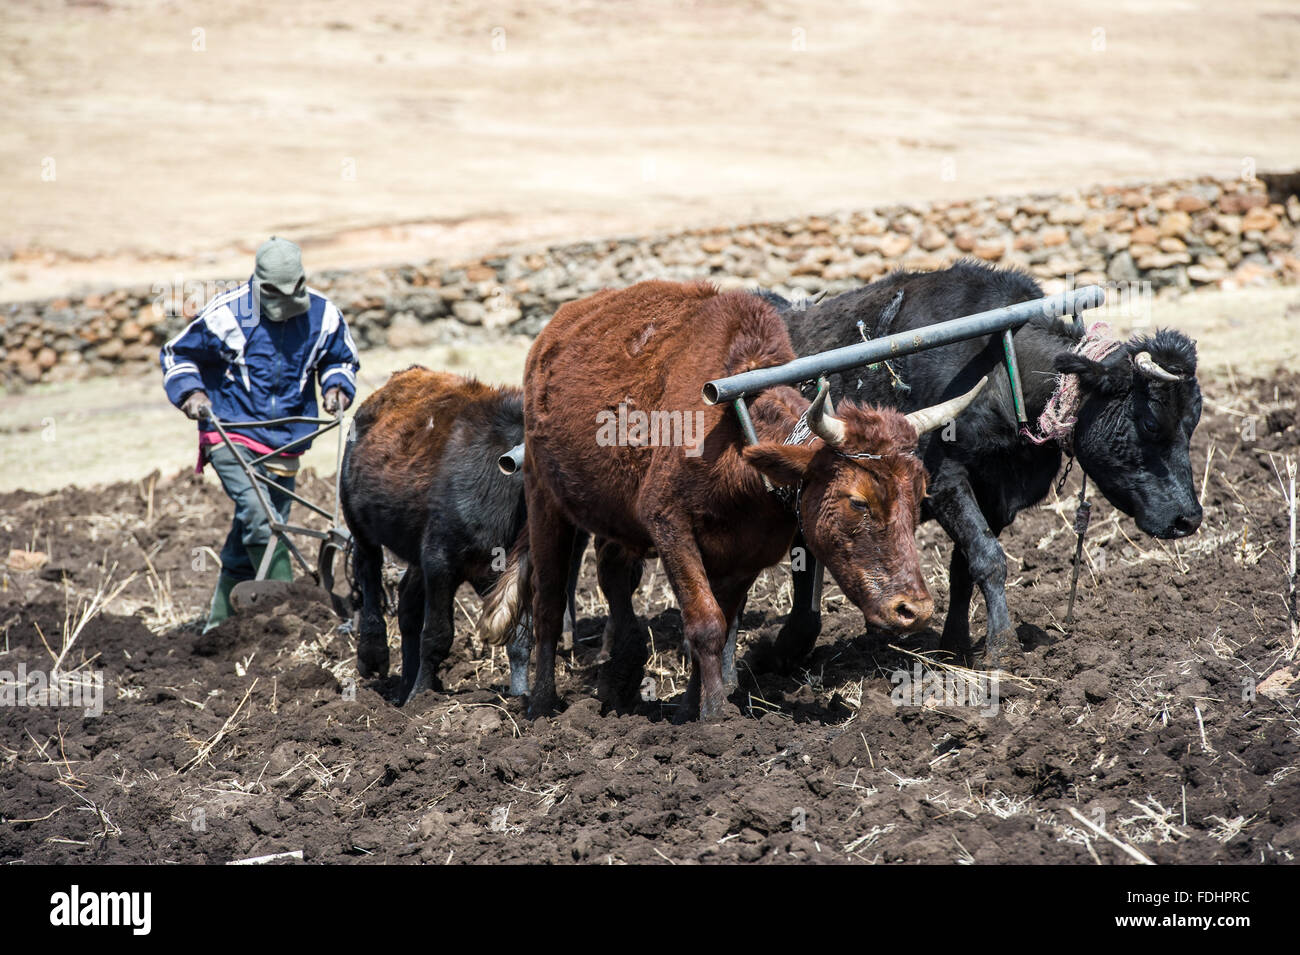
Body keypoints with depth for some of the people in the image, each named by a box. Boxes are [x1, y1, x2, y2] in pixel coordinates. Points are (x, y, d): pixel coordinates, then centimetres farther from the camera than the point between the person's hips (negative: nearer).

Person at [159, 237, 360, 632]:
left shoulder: (323, 316, 0)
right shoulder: (226, 313, -10)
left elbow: (342, 360, 20)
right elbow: (177, 355, 4)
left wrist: (337, 386, 0)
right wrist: (190, 392, -12)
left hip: (284, 443, 4)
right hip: (231, 436, -4)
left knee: (247, 540, 9)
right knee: (258, 515, -27)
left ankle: (218, 626, 22)